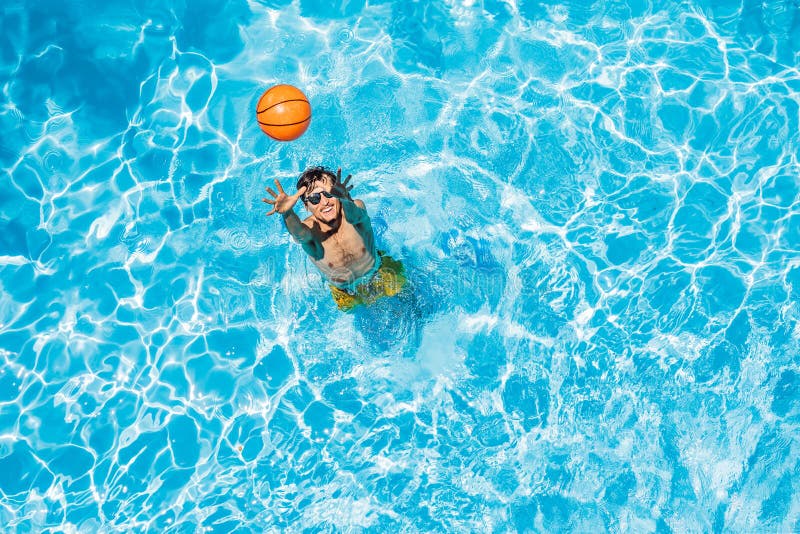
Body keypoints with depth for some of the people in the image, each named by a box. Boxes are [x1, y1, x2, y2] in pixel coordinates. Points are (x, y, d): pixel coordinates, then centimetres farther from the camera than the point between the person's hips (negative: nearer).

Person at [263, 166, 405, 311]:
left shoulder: (356, 206, -31)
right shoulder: (309, 229, -31)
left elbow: (355, 216, -56)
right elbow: (302, 235, -56)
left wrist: (346, 200, -81)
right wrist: (287, 213, -80)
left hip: (379, 276, -1)